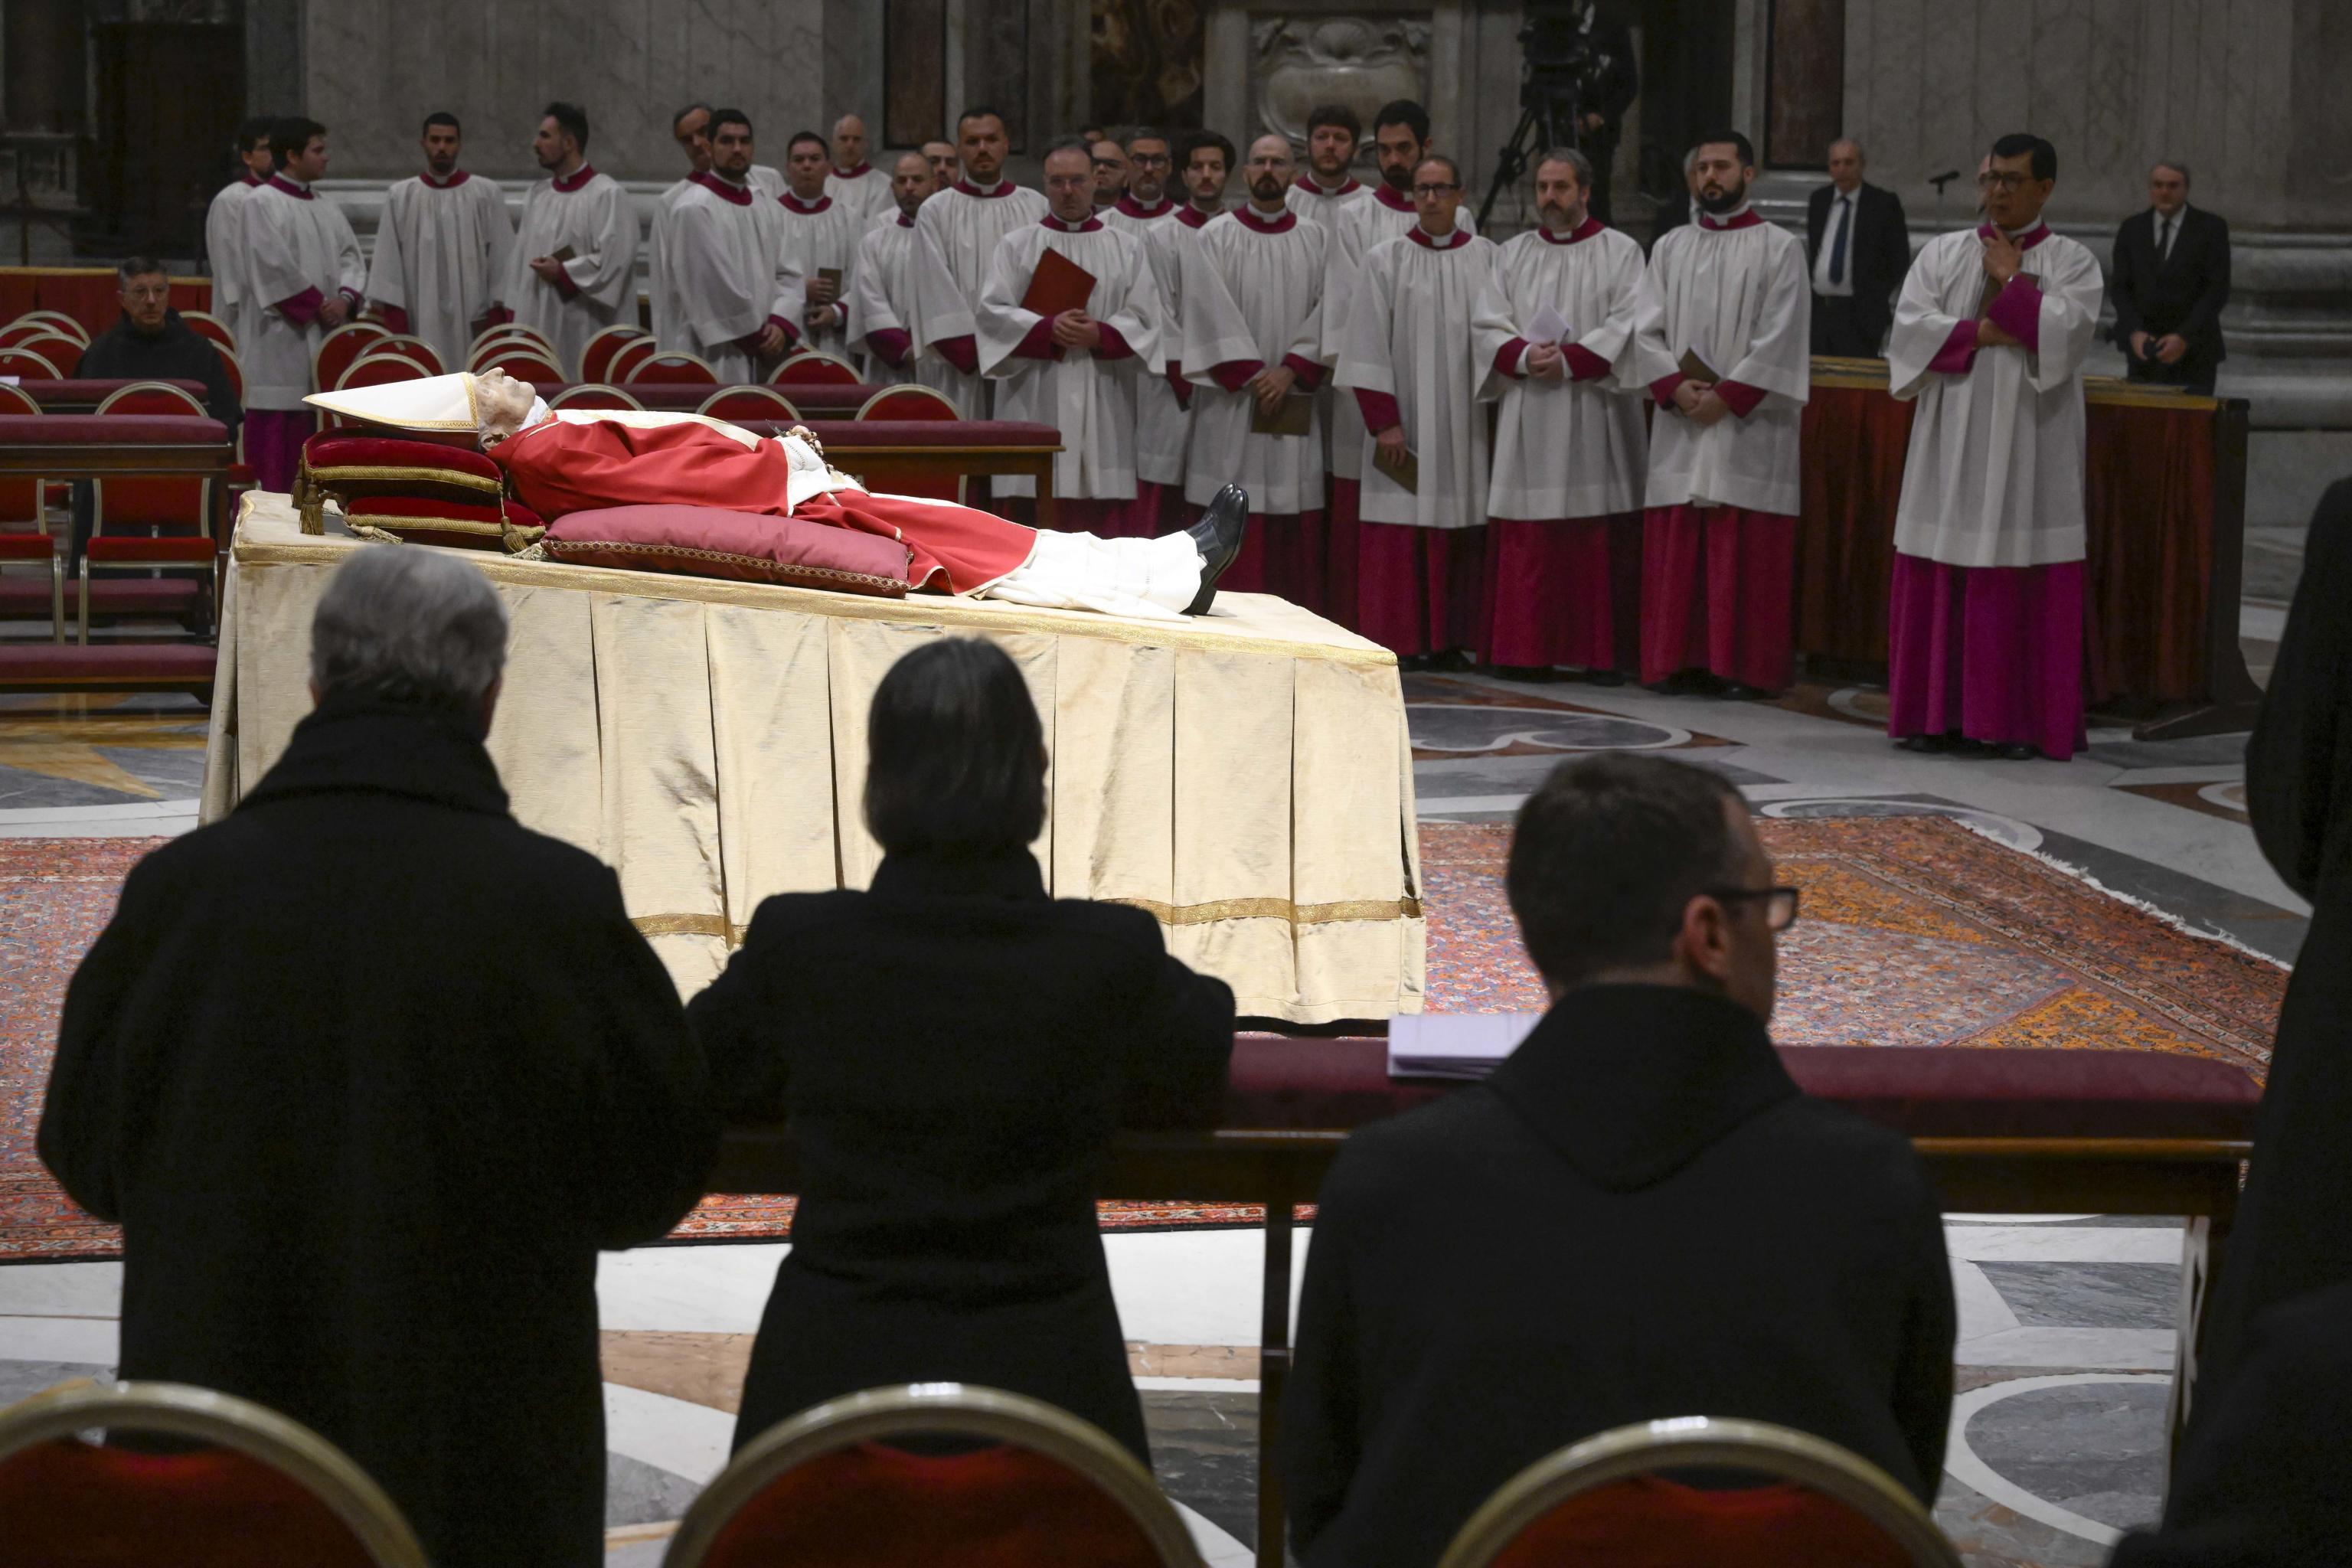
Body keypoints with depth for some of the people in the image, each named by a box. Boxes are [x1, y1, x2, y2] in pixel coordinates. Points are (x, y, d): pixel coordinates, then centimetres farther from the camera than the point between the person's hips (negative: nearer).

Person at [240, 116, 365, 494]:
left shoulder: (328, 211, 18)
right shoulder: (262, 203, -4)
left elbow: (351, 258, 11)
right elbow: (273, 265, -13)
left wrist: (346, 299, -9)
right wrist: (319, 305, -13)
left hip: (322, 342, 7)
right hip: (279, 340, -7)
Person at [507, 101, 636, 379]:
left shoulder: (607, 195, -8)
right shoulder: (538, 195, 14)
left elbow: (615, 260, -15)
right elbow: (522, 257, 17)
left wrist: (562, 272, -11)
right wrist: (515, 315, 12)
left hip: (583, 328, -7)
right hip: (535, 321, 7)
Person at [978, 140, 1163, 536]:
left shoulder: (1128, 249, 14)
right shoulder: (1016, 246, 10)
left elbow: (1144, 318, 5)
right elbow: (994, 311, 0)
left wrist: (1101, 336, -14)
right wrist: (1048, 329, -16)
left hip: (1105, 409, 1)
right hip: (1036, 402, -1)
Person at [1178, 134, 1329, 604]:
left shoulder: (1317, 240, 10)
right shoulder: (1213, 238, 2)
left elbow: (1326, 311, 1)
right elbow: (1213, 313, -7)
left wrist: (1290, 371, -11)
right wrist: (1252, 375, -14)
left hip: (1294, 401, 2)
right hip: (1231, 400, -2)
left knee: (1294, 524, 1)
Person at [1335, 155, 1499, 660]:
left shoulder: (1488, 259, 8)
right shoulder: (1384, 260, 2)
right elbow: (1368, 348, -2)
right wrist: (1384, 423, -9)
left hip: (1468, 424, 2)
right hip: (1404, 424, -2)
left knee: (1463, 536, 1)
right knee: (1400, 536, -5)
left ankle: (1455, 637, 7)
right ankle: (1400, 639, 0)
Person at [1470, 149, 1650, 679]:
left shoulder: (1621, 252, 4)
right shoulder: (1513, 254, 15)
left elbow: (1627, 327, -6)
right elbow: (1487, 327, 8)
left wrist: (1569, 362, -17)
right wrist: (1525, 357, -12)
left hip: (1594, 416, -3)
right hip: (1528, 420, 3)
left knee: (1599, 539, -4)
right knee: (1526, 541, 0)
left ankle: (1601, 652, 0)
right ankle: (1528, 649, 4)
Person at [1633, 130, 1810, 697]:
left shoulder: (1779, 248, 1)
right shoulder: (1671, 247, 14)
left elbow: (1781, 338, -7)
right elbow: (1649, 330, 8)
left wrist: (1726, 395, -14)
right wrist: (1676, 388, -9)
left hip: (1748, 427, -4)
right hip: (1679, 427, 4)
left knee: (1745, 555, -5)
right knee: (1675, 553, 3)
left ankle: (1743, 666, -2)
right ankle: (1679, 657, 8)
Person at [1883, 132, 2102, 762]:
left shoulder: (2072, 262, 4)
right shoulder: (1944, 253, 10)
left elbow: (2069, 331, -12)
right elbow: (1911, 323, -3)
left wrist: (2012, 282, -8)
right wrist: (1982, 335, -12)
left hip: (2031, 442, -2)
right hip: (1953, 442, 2)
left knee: (2026, 585, -4)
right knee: (1942, 581, 1)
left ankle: (2022, 719, 0)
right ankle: (1940, 712, 6)